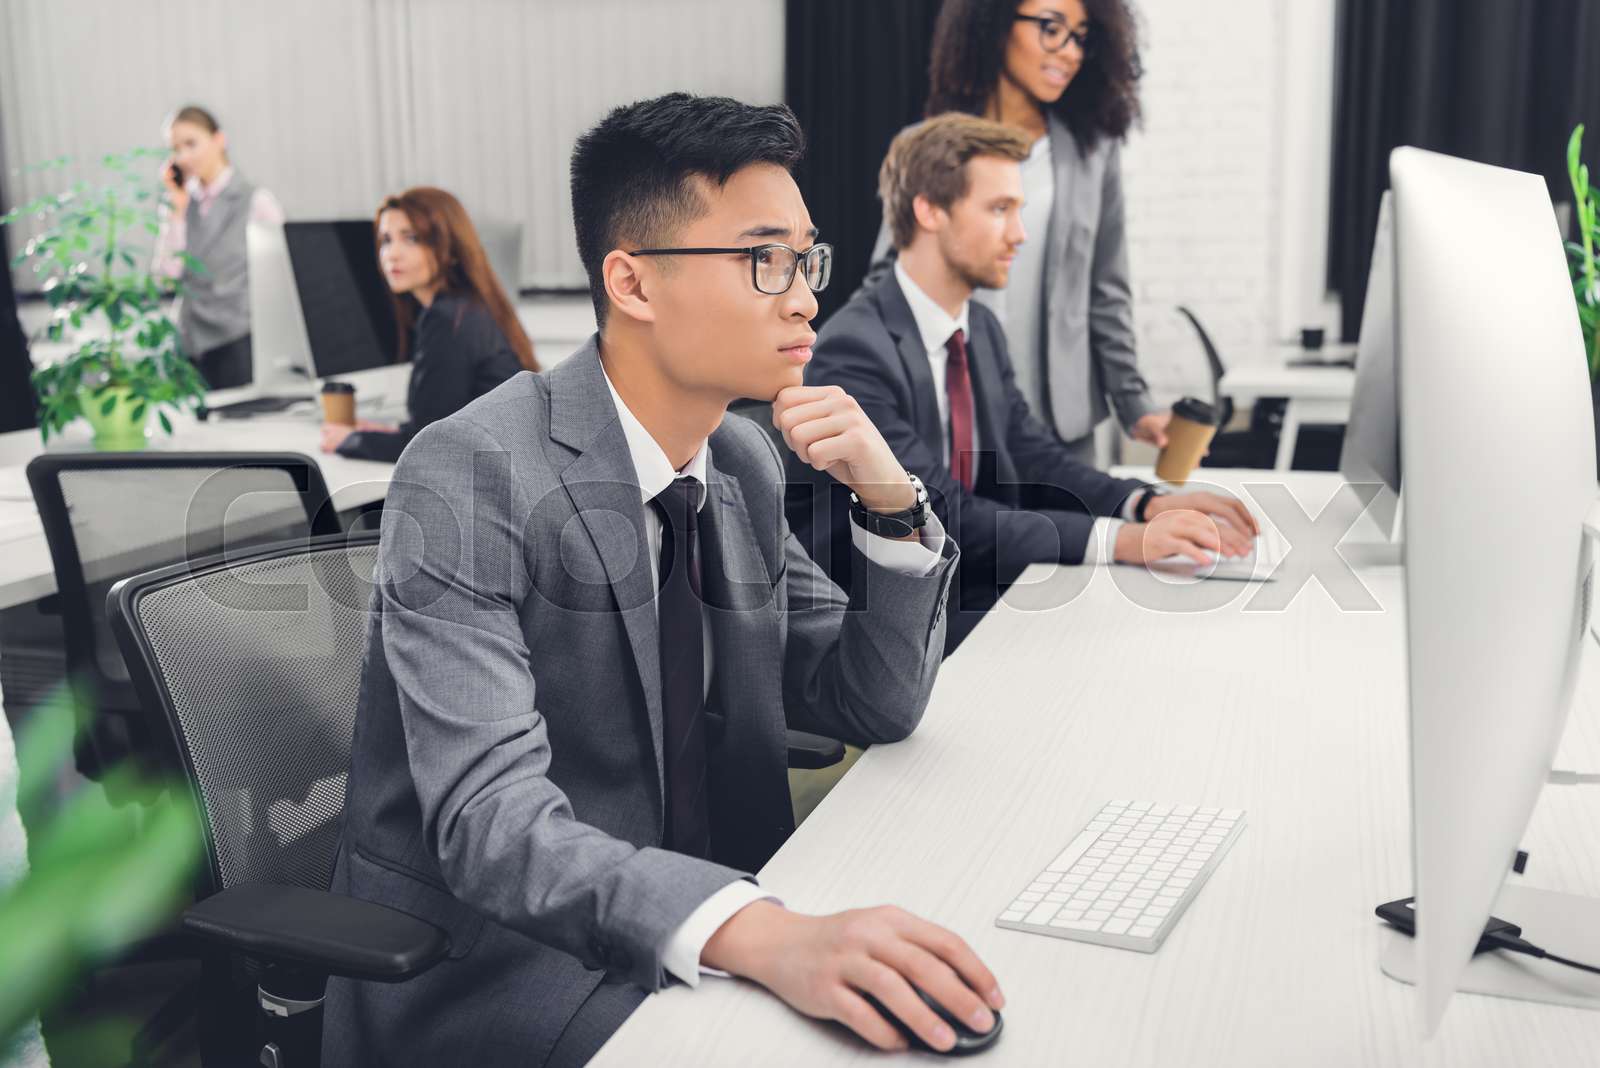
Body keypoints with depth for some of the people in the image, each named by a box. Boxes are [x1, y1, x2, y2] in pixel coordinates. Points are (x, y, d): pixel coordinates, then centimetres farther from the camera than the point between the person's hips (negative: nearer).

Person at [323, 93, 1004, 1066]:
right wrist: (768, 938, -43)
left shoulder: (746, 461, 4)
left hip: (696, 933, 7)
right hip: (491, 964, -7)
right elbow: (492, 822, -28)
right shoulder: (471, 478, -19)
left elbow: (877, 710, 7)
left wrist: (893, 500, -10)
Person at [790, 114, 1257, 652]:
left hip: (966, 590, 8)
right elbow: (941, 518, -25)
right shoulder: (854, 350, -19)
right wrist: (1122, 539, -31)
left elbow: (1032, 456, 6)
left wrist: (1148, 505, -12)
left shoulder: (982, 329, 10)